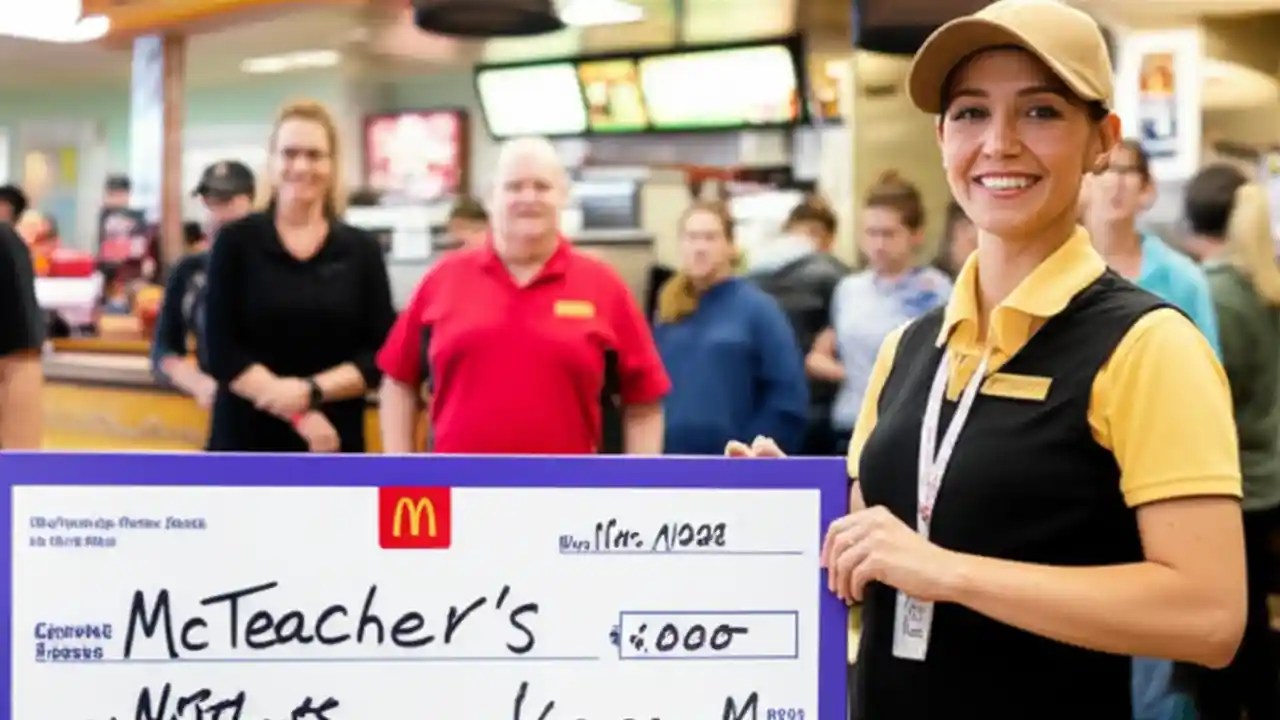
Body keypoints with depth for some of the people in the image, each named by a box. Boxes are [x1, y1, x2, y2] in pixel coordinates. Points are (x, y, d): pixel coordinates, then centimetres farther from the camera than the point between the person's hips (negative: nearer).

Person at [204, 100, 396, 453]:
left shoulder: (362, 250, 5)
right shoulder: (236, 242, 1)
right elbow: (222, 351, -6)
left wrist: (312, 390, -17)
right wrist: (298, 415, -15)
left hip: (332, 450, 1)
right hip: (246, 445, -1)